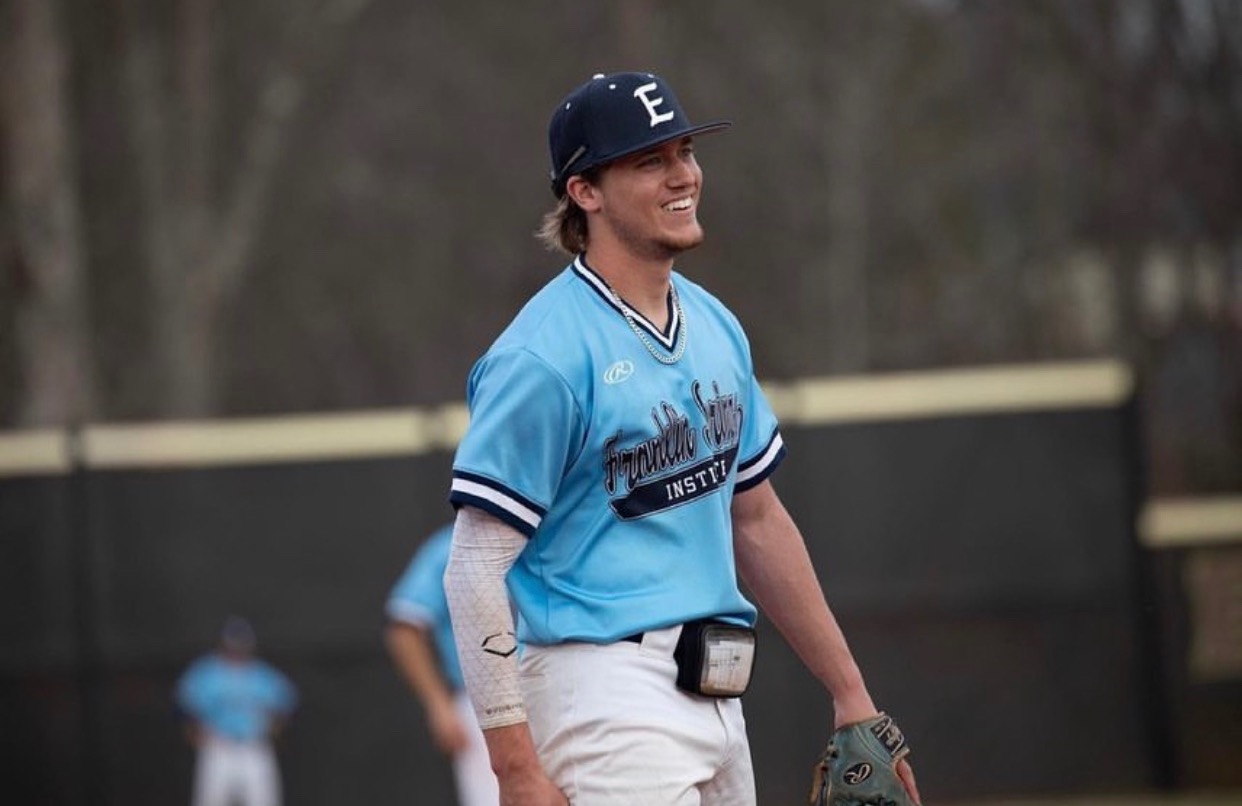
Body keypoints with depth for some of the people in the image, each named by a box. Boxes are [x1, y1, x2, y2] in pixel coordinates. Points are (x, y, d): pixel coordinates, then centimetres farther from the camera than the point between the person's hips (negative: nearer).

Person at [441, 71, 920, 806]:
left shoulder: (714, 326, 12)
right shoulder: (545, 355, -13)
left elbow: (758, 522, 21)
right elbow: (476, 568, -15)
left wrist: (850, 694, 19)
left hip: (713, 690, 9)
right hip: (606, 692, -9)